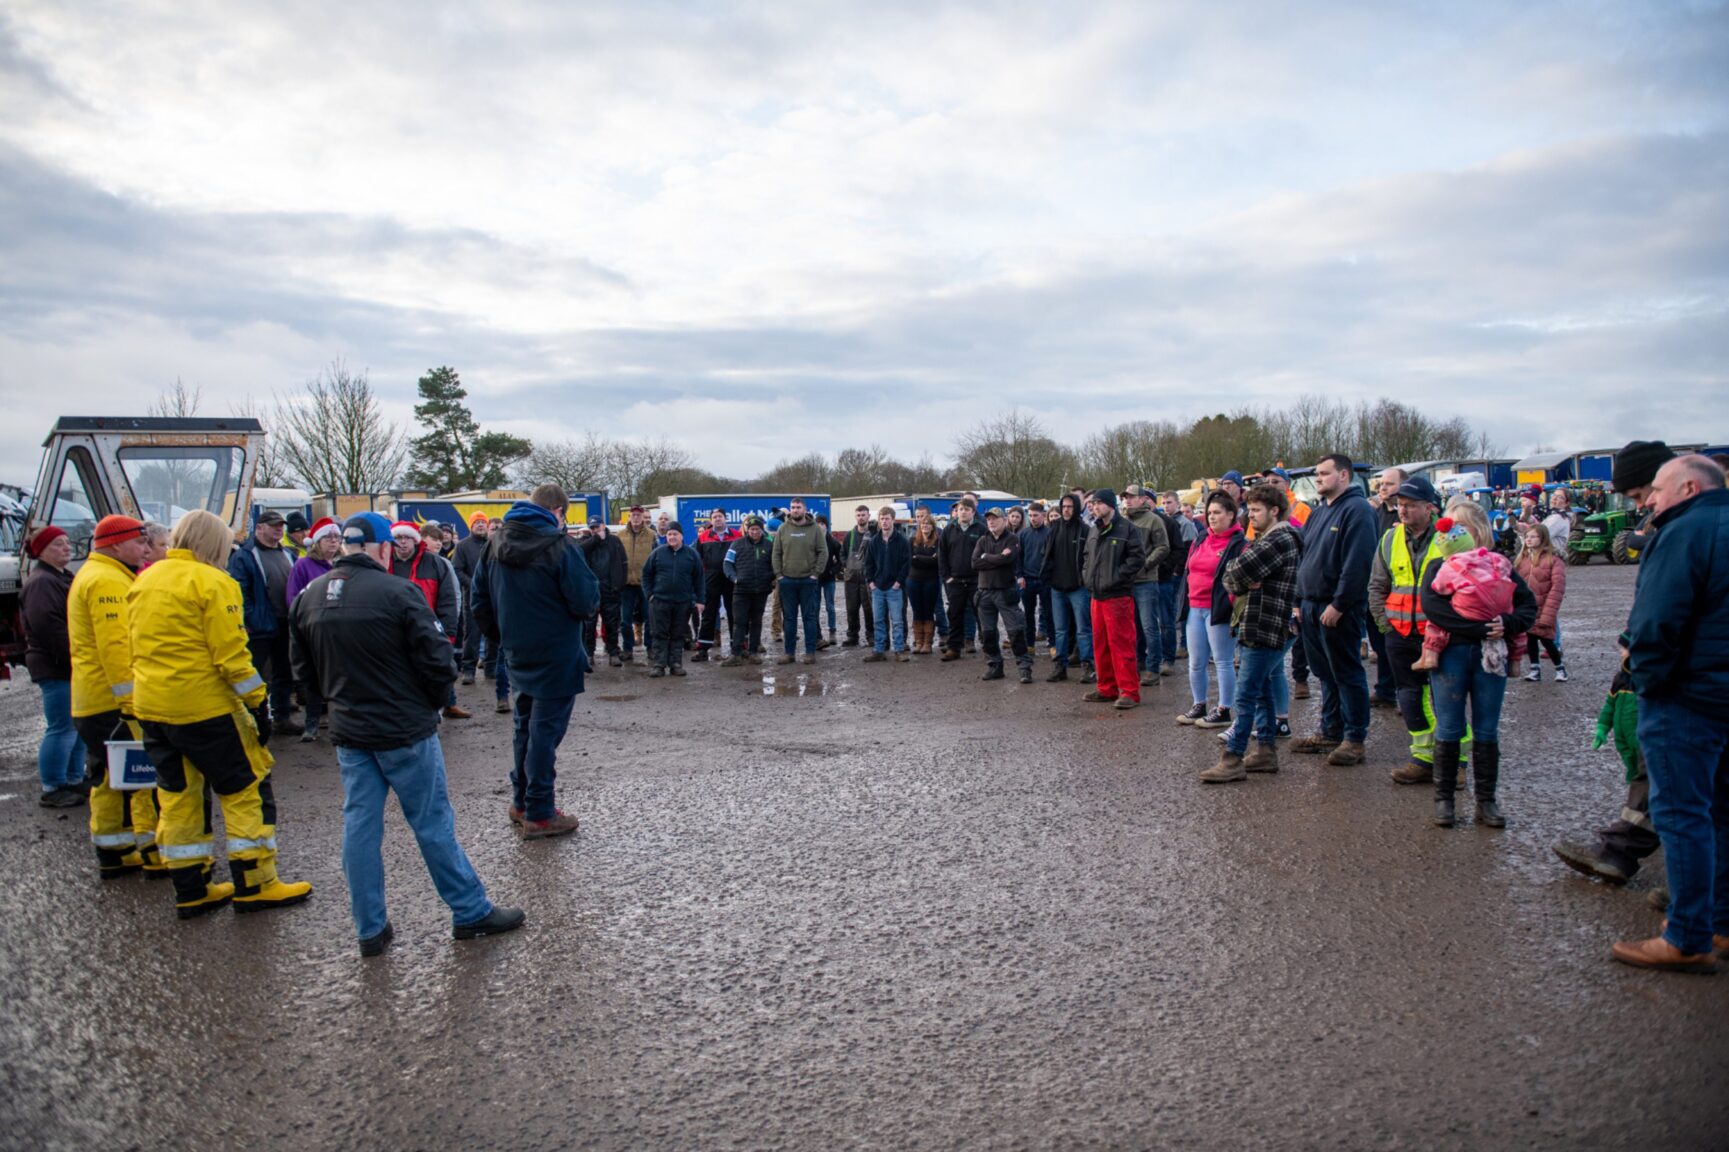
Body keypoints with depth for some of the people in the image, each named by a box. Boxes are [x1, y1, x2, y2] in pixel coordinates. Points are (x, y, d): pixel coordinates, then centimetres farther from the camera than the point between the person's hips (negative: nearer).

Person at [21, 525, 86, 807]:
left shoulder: (66, 577, 18)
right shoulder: (41, 583, -14)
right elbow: (49, 626, -23)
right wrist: (74, 658, -21)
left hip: (74, 666, 10)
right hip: (55, 668, -10)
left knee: (78, 726, 15)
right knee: (62, 728, -7)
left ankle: (74, 780, 24)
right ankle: (51, 790, 0)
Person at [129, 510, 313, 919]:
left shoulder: (143, 581, 13)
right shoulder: (211, 582, -12)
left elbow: (138, 650, 17)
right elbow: (231, 654, -16)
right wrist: (257, 703, -12)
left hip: (150, 707, 8)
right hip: (203, 706, -8)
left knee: (177, 794, 14)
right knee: (246, 788, 2)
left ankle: (189, 890, 19)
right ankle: (254, 885, 5)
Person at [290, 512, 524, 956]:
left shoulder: (308, 598, 1)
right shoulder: (397, 593, -17)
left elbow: (302, 668, 9)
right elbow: (438, 663, -16)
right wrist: (430, 702, 3)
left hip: (348, 732, 5)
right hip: (405, 732, -5)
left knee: (359, 827, 11)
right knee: (433, 824, 5)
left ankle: (370, 930, 18)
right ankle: (471, 912, 17)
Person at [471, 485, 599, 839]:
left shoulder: (497, 544, 5)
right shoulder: (558, 545, -17)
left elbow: (480, 601, 10)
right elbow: (586, 601, -19)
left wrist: (500, 637, 19)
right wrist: (593, 592, 2)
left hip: (518, 654, 7)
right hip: (556, 656, -7)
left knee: (526, 725, 20)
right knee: (546, 729, -1)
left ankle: (521, 802, 28)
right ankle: (539, 815, 4)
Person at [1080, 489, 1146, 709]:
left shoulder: (1127, 528, -8)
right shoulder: (1094, 530, 16)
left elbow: (1138, 556, -14)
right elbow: (1086, 556, 26)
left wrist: (1117, 576, -17)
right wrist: (1087, 575, 10)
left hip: (1118, 595, -8)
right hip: (1096, 594, 8)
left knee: (1121, 643, -7)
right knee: (1100, 644, 12)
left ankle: (1130, 691, -2)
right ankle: (1107, 689, 21)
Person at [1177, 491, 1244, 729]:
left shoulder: (1238, 543, -8)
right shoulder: (1201, 539, 15)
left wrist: (1229, 605, -19)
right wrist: (1186, 603, 16)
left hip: (1218, 610, -7)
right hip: (1195, 608, 8)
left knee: (1223, 662, 0)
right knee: (1195, 662, 11)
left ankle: (1223, 711, 7)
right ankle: (1199, 706, 23)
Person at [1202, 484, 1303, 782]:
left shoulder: (1280, 539, -14)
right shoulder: (1266, 539, 20)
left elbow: (1238, 573, -21)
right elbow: (1229, 574, 12)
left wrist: (1240, 583, -1)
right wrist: (1245, 583, -8)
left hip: (1266, 629, -10)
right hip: (1261, 627, 10)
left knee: (1246, 696, -9)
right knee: (1263, 692, 16)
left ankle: (1232, 759, -8)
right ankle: (1266, 751, 24)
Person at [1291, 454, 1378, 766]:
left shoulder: (1357, 510, -11)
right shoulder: (1319, 512, 18)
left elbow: (1356, 563, -19)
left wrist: (1338, 605, -21)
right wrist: (1299, 601, 13)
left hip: (1339, 610, -9)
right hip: (1312, 607, 9)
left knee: (1347, 673, -2)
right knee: (1325, 673, 14)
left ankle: (1355, 738, 5)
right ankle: (1330, 732, 24)